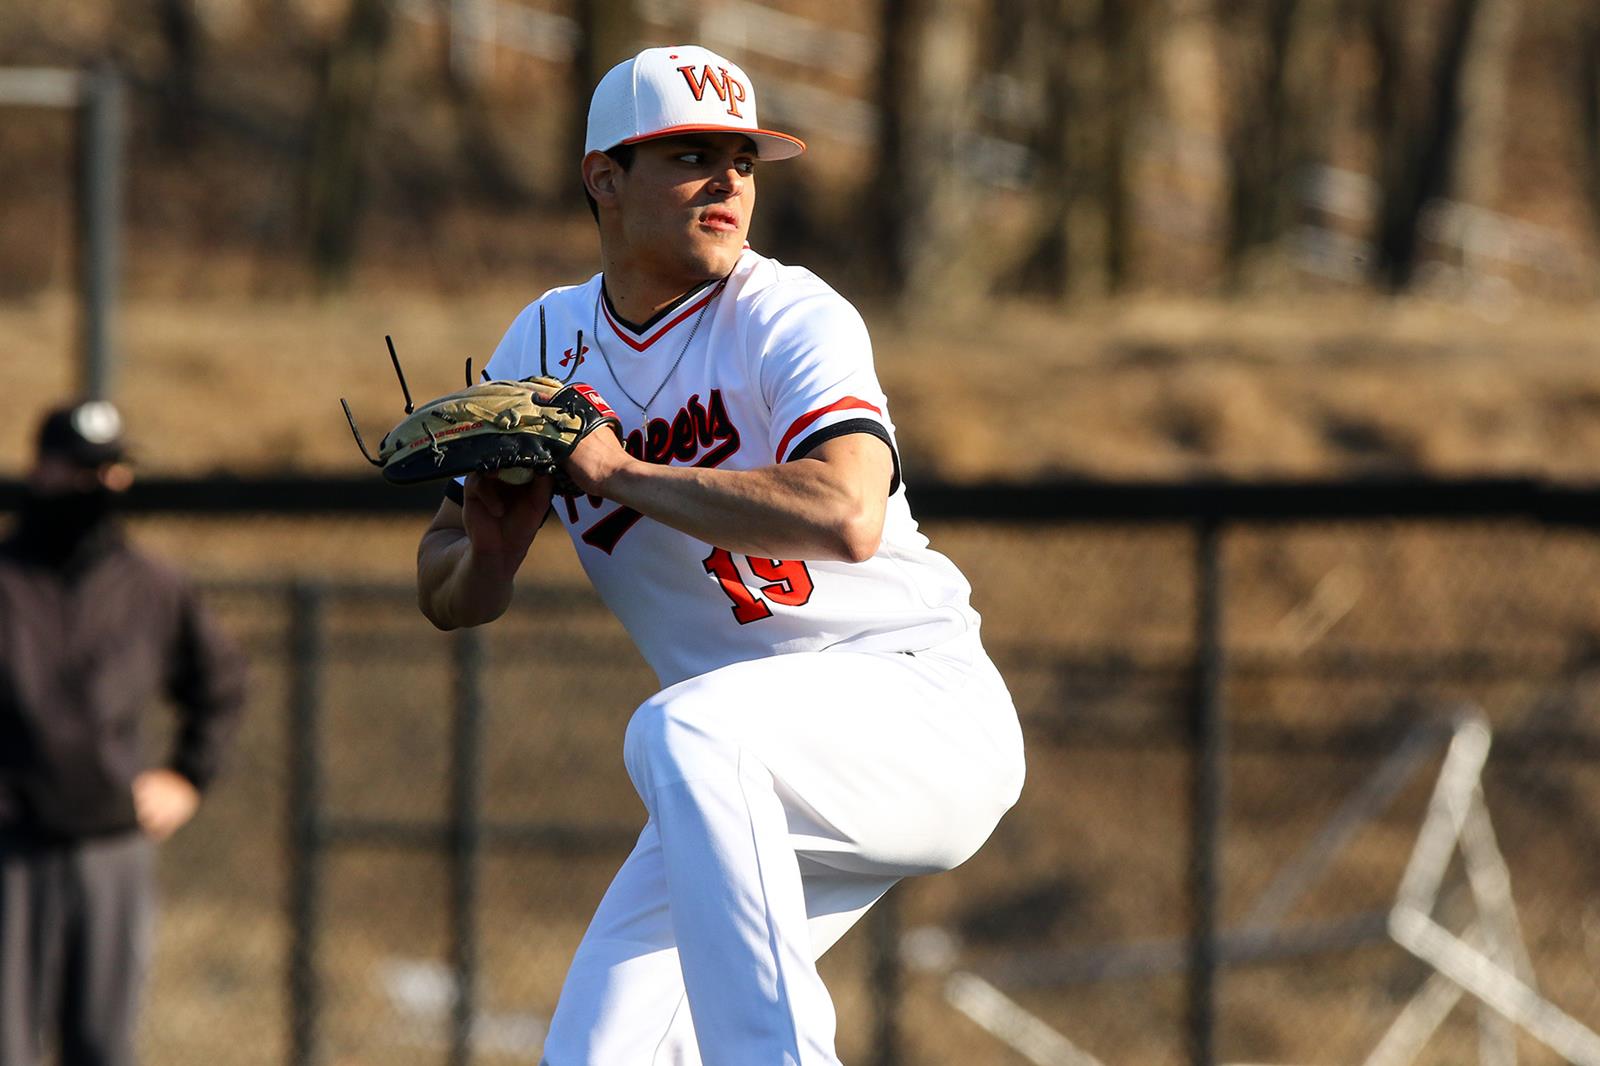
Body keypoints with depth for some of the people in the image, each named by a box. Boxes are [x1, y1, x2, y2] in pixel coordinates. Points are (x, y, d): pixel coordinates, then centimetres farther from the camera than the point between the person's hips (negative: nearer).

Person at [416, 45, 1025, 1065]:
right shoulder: (549, 344, 6)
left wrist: (620, 472, -25)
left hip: (923, 707, -6)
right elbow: (445, 595, 11)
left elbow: (846, 519, -32)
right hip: (751, 793, 6)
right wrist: (493, 551, -13)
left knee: (687, 730, -35)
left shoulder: (791, 319, -13)